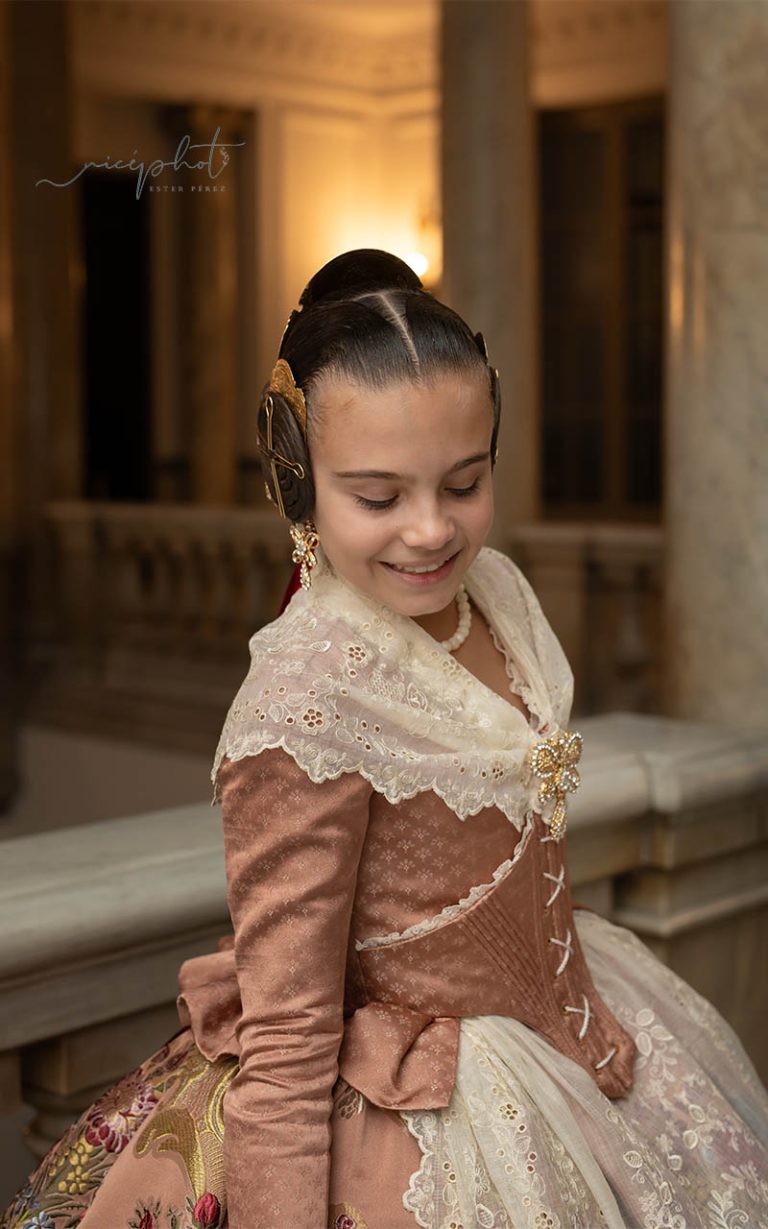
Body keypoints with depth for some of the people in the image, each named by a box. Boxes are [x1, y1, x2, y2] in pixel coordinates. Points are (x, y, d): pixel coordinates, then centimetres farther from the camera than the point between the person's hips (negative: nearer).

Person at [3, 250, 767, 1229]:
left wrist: (586, 1014, 16)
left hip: (558, 1029, 8)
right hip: (413, 1137, -8)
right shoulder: (305, 714, -30)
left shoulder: (496, 593, -5)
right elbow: (287, 1044, -26)